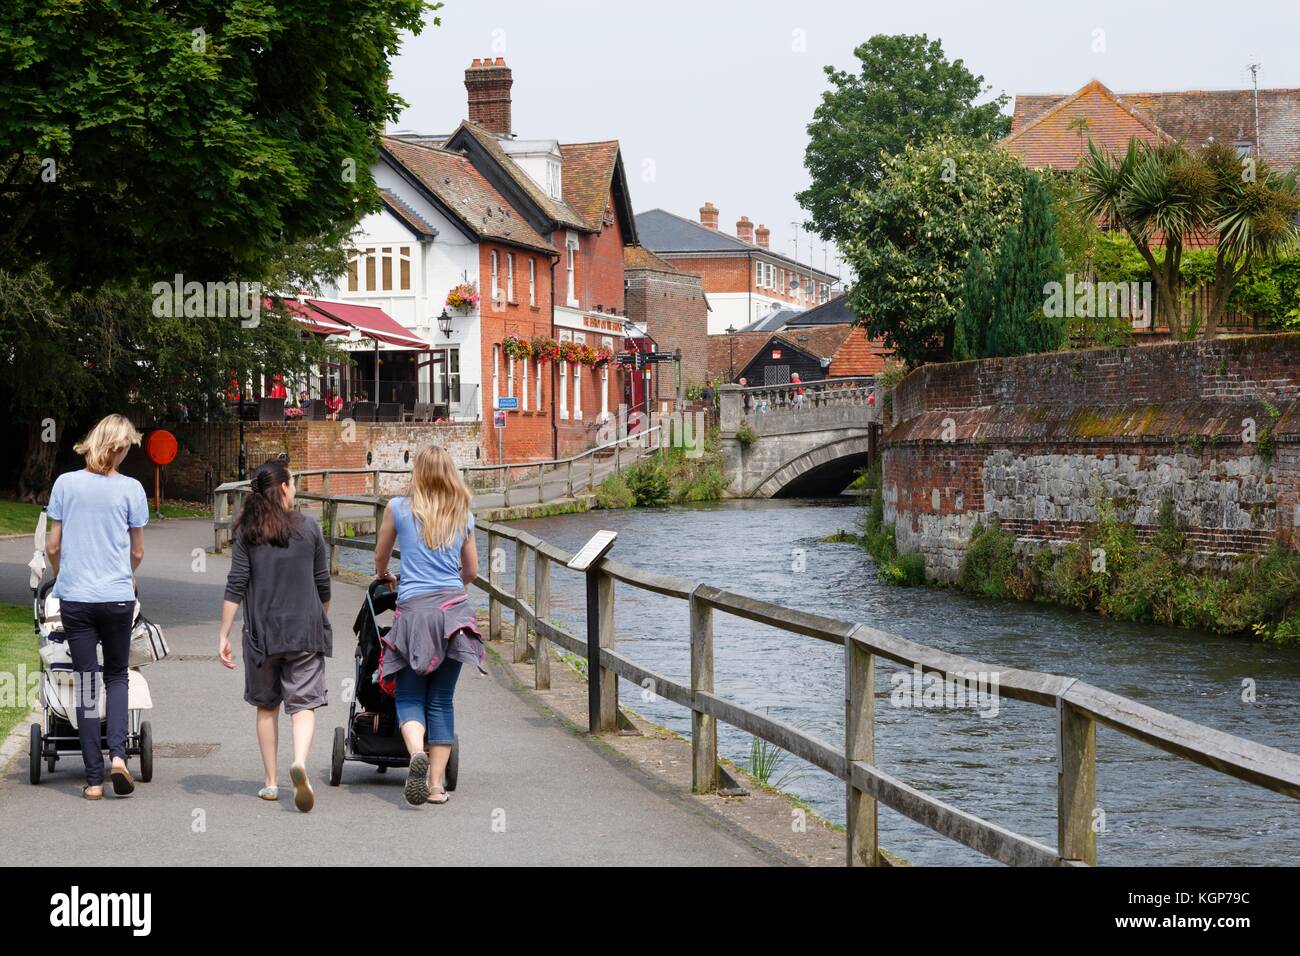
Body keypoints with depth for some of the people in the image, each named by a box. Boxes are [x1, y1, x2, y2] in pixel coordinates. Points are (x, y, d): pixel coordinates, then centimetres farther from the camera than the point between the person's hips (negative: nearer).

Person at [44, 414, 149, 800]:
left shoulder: (66, 483, -1)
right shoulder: (131, 489, -3)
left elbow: (52, 545, 3)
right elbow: (137, 551, 6)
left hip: (75, 597, 1)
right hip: (117, 596, 0)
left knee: (86, 684, 5)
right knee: (116, 677, 16)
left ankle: (94, 779, 4)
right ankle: (117, 754, -6)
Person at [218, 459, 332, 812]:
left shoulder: (247, 532, -2)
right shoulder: (309, 528, 0)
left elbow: (236, 587, -6)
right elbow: (323, 584, 7)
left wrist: (224, 634, -3)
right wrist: (322, 619, 25)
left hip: (262, 633, 1)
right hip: (305, 632, -1)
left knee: (266, 706, 15)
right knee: (303, 703, -2)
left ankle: (270, 782, 17)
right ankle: (300, 762, -28)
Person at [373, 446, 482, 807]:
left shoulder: (399, 508, 4)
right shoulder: (463, 515, 11)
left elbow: (381, 555, 19)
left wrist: (382, 576, 42)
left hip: (414, 609, -2)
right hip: (454, 607, 2)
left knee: (409, 696, 5)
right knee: (442, 699, 8)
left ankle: (417, 752, -24)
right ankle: (436, 783, 5)